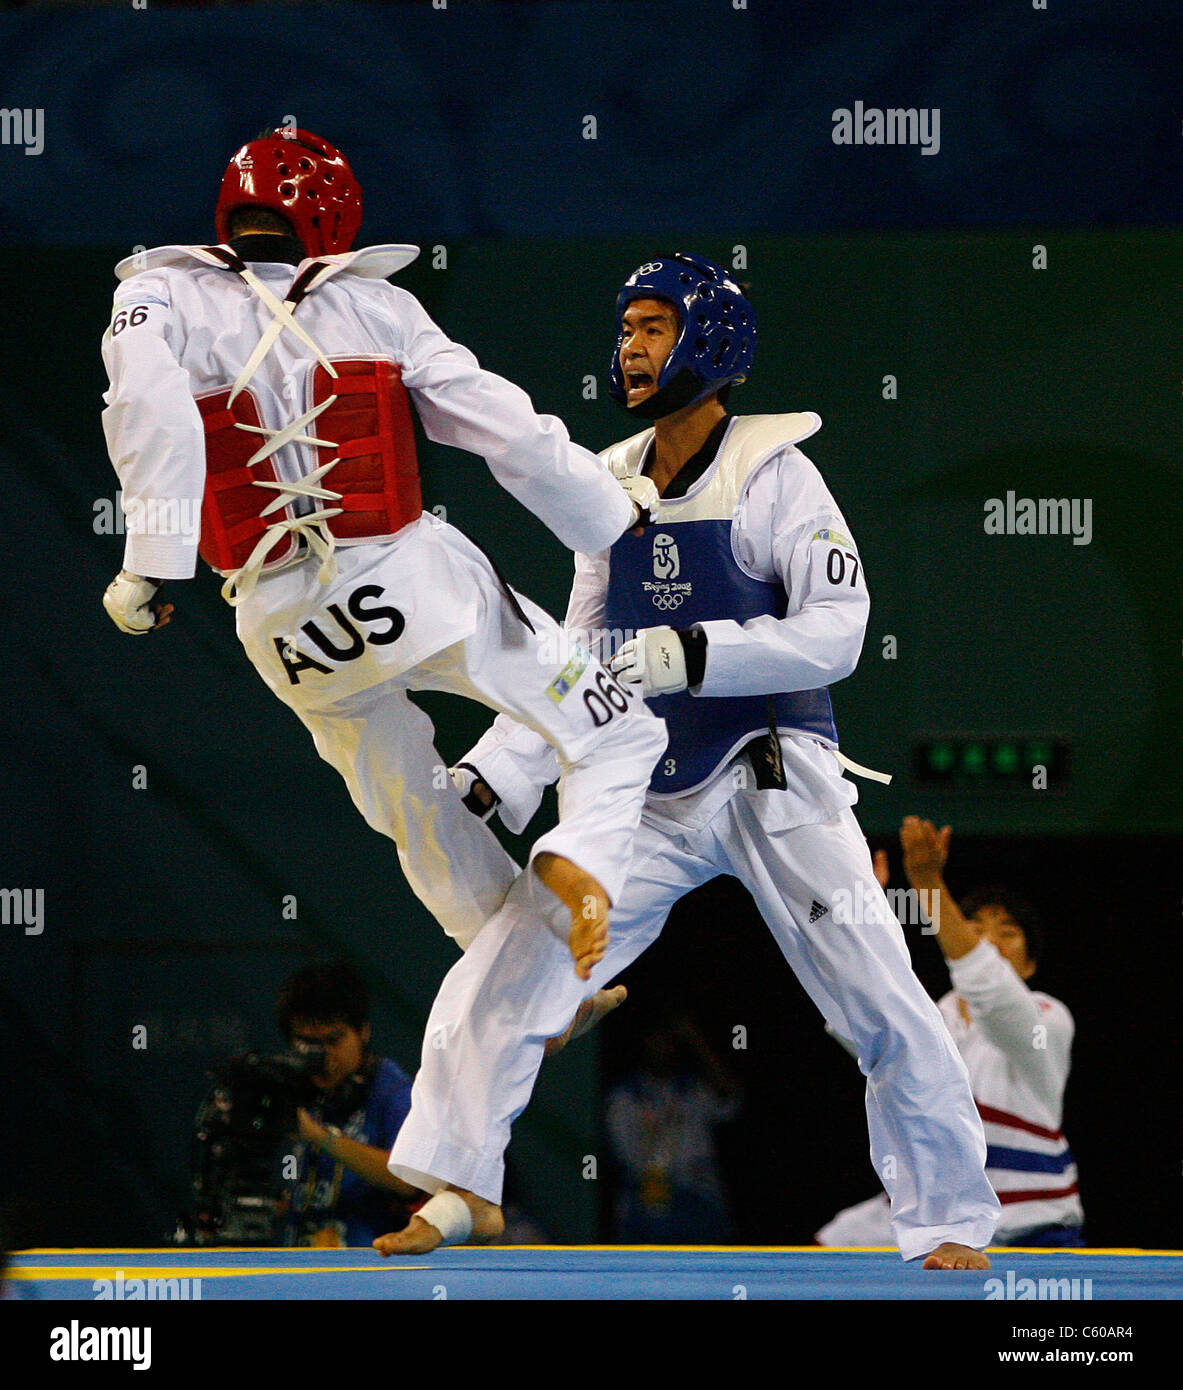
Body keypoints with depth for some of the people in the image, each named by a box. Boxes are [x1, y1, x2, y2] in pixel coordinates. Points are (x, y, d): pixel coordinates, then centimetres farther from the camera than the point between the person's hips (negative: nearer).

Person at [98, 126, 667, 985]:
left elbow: (152, 408, -19)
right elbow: (510, 433, 4)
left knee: (416, 816, 23)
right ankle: (581, 859, -21)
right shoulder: (377, 308, 4)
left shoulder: (159, 300, 3)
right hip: (414, 579, -2)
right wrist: (618, 514, 15)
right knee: (615, 737, 8)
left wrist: (153, 562, -18)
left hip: (284, 626, 2)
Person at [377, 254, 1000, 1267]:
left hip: (774, 787, -5)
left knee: (886, 1008, -8)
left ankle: (950, 1220, 7)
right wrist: (492, 778, 5)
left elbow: (834, 634, -18)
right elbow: (578, 663, 15)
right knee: (495, 983, -4)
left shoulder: (770, 473, -8)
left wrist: (693, 653, -29)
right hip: (648, 795, 5)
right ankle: (453, 1192, 7)